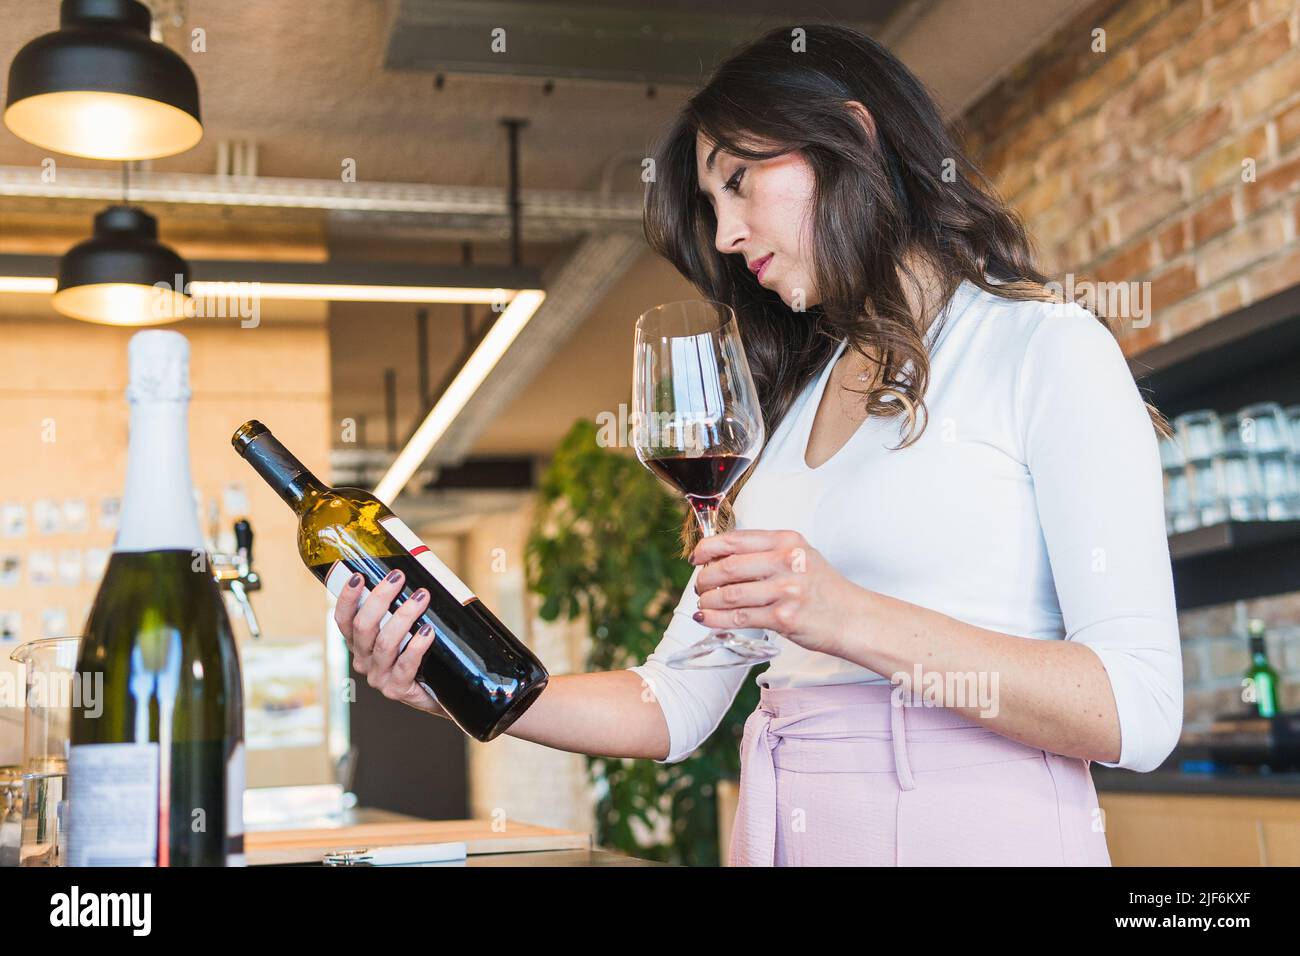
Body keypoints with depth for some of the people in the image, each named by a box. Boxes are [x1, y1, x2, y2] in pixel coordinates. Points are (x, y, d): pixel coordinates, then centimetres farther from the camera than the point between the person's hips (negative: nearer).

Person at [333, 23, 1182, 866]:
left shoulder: (1045, 348, -4)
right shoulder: (785, 408, 13)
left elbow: (1139, 711, -14)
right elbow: (676, 706, 9)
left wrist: (854, 621, -23)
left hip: (978, 829, -5)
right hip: (779, 834, 6)